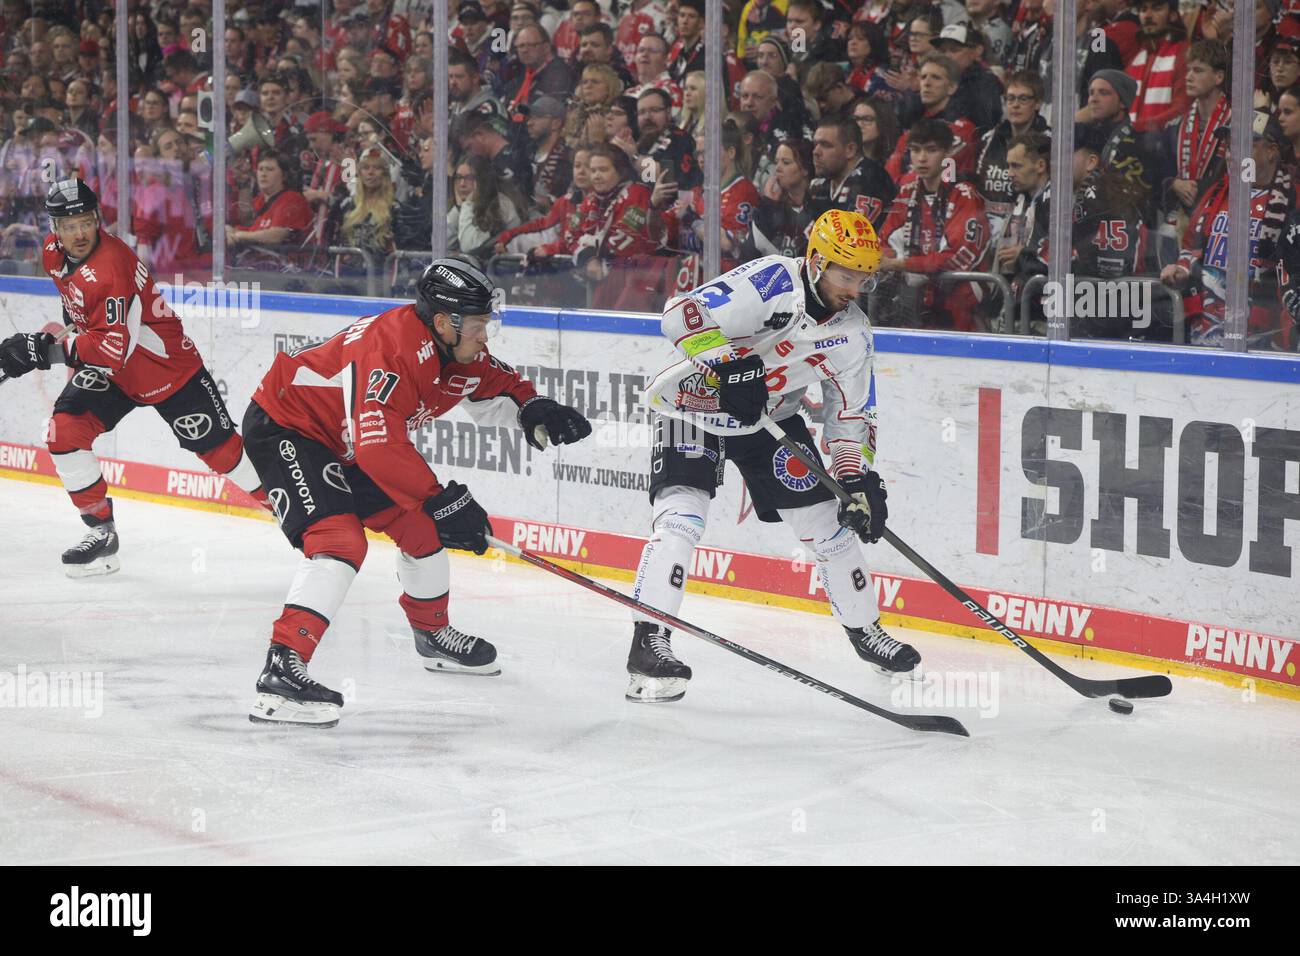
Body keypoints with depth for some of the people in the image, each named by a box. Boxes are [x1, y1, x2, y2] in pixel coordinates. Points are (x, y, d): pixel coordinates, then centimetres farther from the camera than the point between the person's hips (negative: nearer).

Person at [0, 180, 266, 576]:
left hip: (167, 367, -7)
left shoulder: (109, 267, -33)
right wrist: (73, 323, 15)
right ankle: (102, 532, 2)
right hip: (107, 366, 8)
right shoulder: (54, 253, -6)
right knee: (63, 432, -9)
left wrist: (45, 350, -39)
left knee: (219, 448, -1)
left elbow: (113, 347, -37)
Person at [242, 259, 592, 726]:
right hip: (283, 428, -10)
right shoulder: (390, 346, -34)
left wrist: (532, 409, -10)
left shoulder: (458, 345, -5)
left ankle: (433, 634, 38)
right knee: (340, 541, -27)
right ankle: (280, 671, -35)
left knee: (419, 523, 15)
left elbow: (494, 388, 13)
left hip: (345, 441, 10)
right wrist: (443, 501, -37)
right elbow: (380, 447, -40)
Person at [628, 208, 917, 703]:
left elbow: (848, 416, 3)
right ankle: (648, 644, -24)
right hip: (695, 399, -6)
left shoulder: (852, 334, -5)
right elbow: (683, 313, -35)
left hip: (771, 416, 6)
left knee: (827, 519, 5)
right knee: (682, 514, -24)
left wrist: (859, 481, -8)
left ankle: (864, 630, 25)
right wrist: (729, 367, -42)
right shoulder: (770, 283, -27)